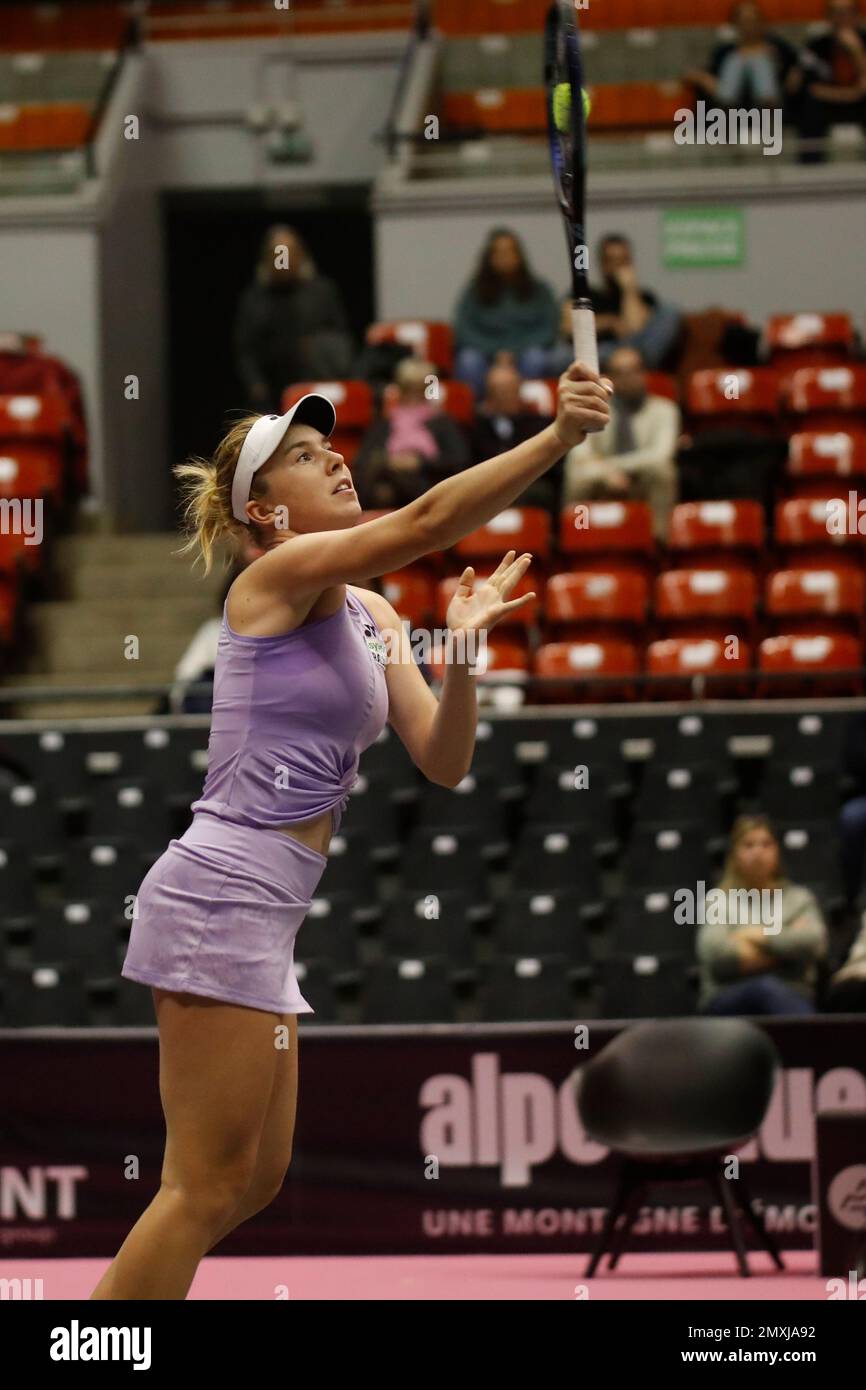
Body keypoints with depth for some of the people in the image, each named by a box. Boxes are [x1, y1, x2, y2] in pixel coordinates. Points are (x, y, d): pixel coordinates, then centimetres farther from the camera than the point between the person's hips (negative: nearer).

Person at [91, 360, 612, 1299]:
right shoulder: (280, 575, -9)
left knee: (256, 1181, 13)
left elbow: (442, 761, 8)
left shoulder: (369, 616, 16)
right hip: (220, 896, -10)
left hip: (262, 916, 10)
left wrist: (462, 650, -8)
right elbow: (426, 522, -25)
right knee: (208, 1186, -9)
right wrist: (558, 436, -29)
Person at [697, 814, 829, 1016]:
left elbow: (814, 942, -3)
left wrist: (759, 936, 0)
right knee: (766, 987, -39)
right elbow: (713, 951, -7)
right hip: (728, 1002, -2)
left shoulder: (798, 899, 20)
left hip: (790, 999, 2)